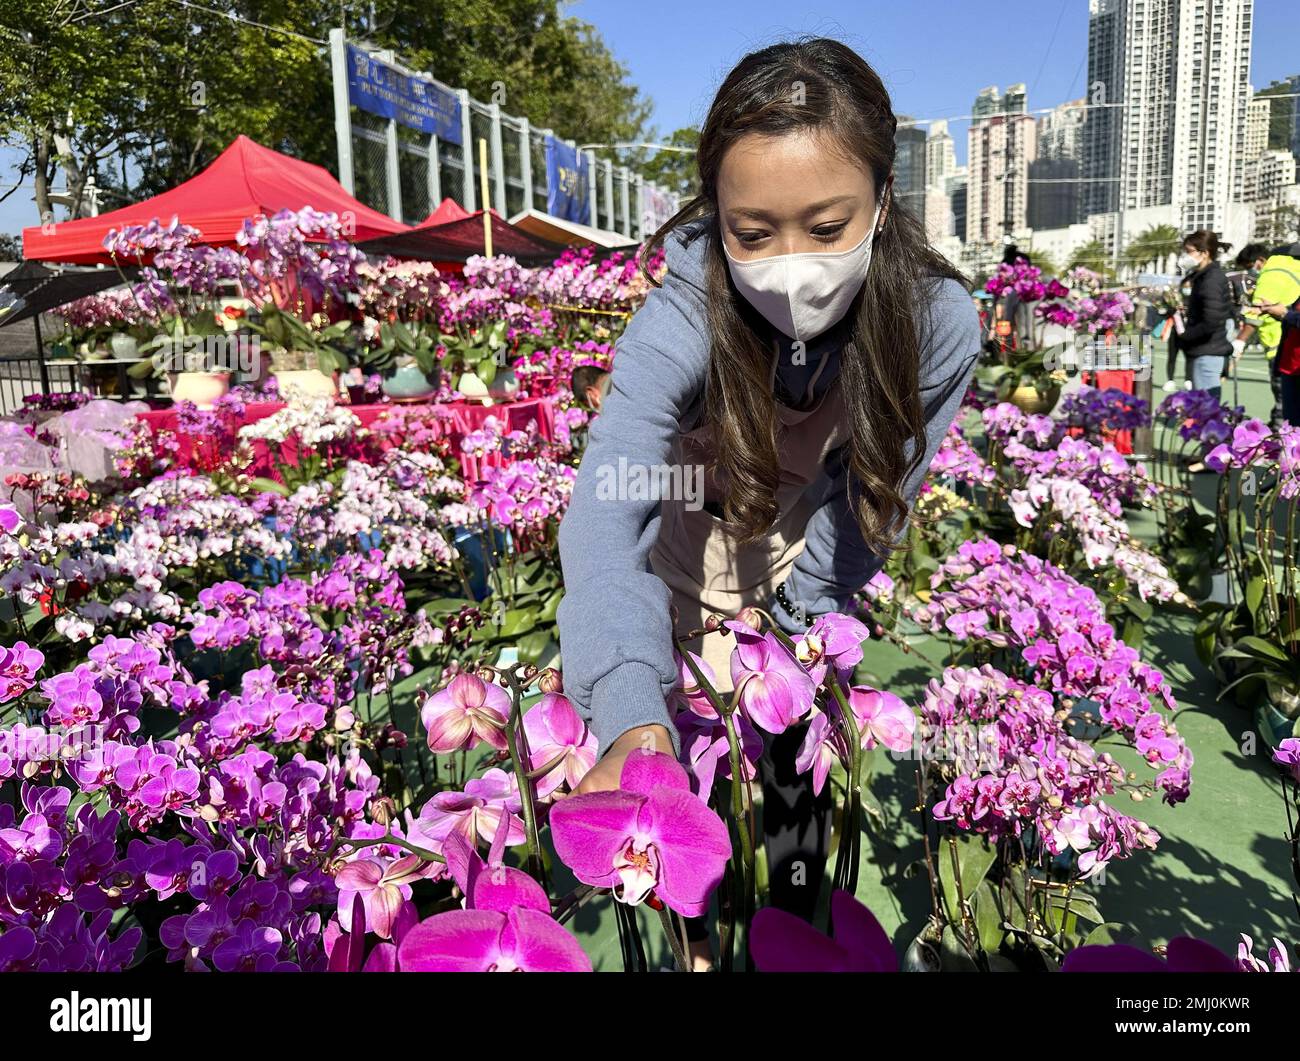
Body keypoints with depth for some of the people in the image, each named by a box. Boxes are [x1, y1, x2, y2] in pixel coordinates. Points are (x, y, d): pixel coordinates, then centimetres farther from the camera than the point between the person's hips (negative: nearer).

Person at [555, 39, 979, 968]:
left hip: (808, 589, 2)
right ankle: (692, 941, 38)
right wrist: (633, 723, -58)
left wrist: (789, 631, -15)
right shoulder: (681, 324, -33)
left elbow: (871, 504, -15)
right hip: (687, 570, -1)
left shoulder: (938, 325, -26)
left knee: (802, 782, 11)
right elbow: (607, 516, -45)